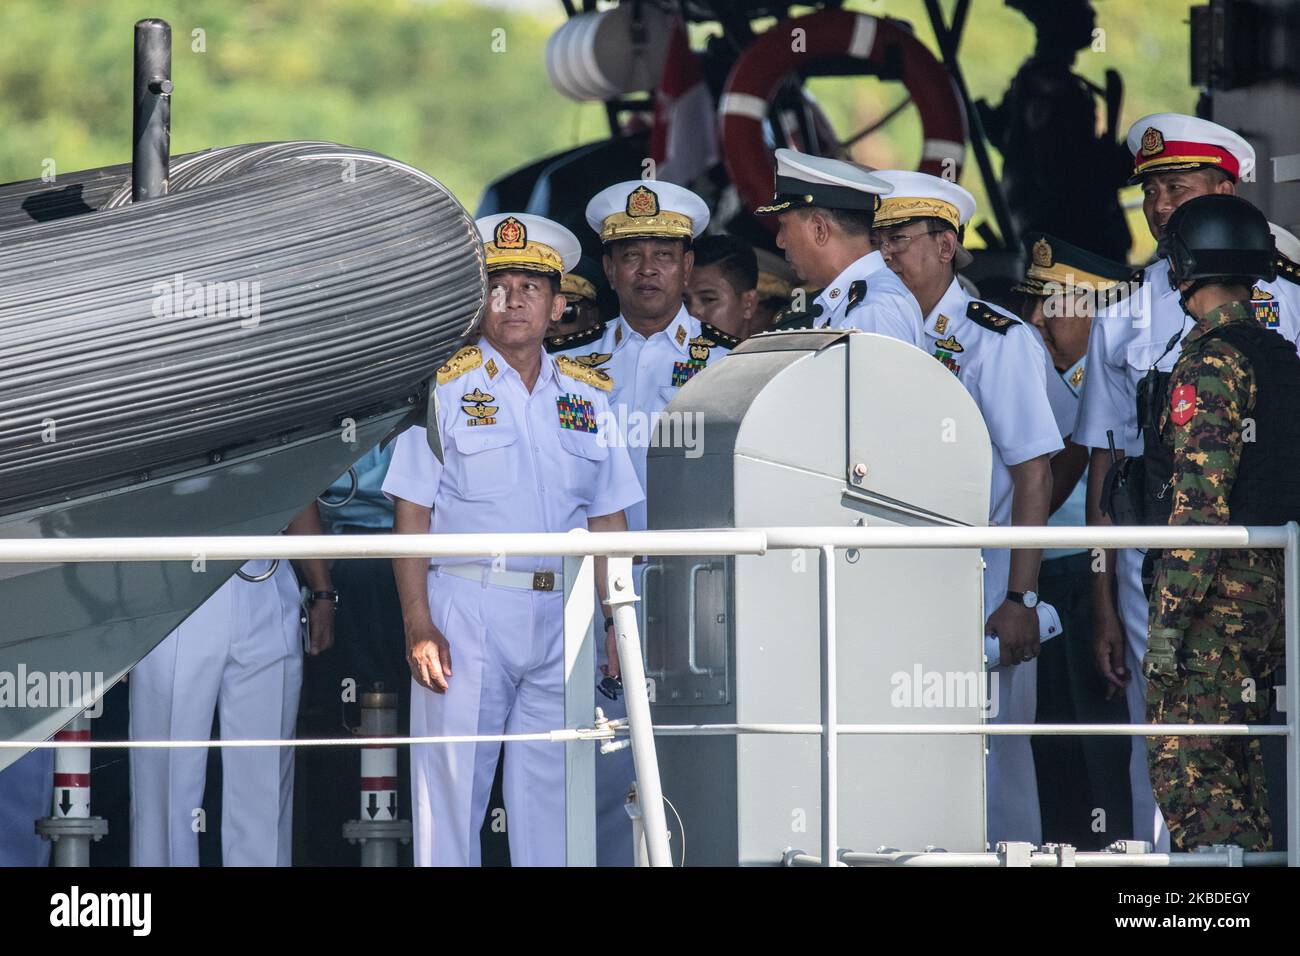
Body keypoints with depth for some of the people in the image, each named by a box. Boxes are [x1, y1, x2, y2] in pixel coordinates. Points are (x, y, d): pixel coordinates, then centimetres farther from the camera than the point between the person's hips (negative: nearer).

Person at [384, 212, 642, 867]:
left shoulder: (585, 395, 13)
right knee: (453, 785, -4)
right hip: (467, 609, -3)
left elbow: (607, 520, 15)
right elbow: (411, 514, -2)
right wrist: (418, 625, -11)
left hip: (561, 615, 3)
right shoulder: (445, 388, 2)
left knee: (551, 790, 4)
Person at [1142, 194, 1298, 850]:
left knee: (1186, 772, -10)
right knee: (1234, 770, 15)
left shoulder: (1210, 362, -12)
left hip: (1219, 597, -9)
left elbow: (1200, 503, -19)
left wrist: (1166, 622, -19)